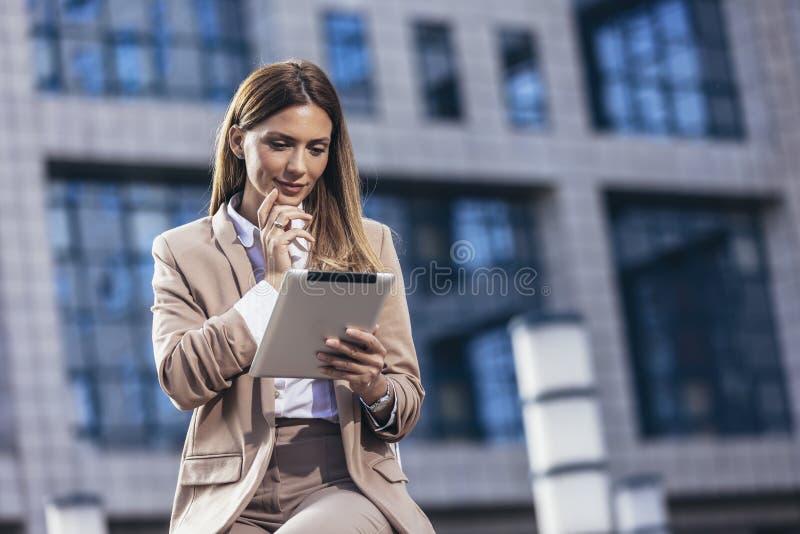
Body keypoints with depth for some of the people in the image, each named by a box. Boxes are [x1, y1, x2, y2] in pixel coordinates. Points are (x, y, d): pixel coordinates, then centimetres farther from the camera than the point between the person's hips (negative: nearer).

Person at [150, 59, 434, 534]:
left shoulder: (369, 243, 14)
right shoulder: (182, 252, 11)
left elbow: (408, 404, 11)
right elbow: (180, 381, -5)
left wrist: (372, 387, -12)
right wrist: (272, 280, -4)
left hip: (343, 482, 0)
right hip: (231, 495, 1)